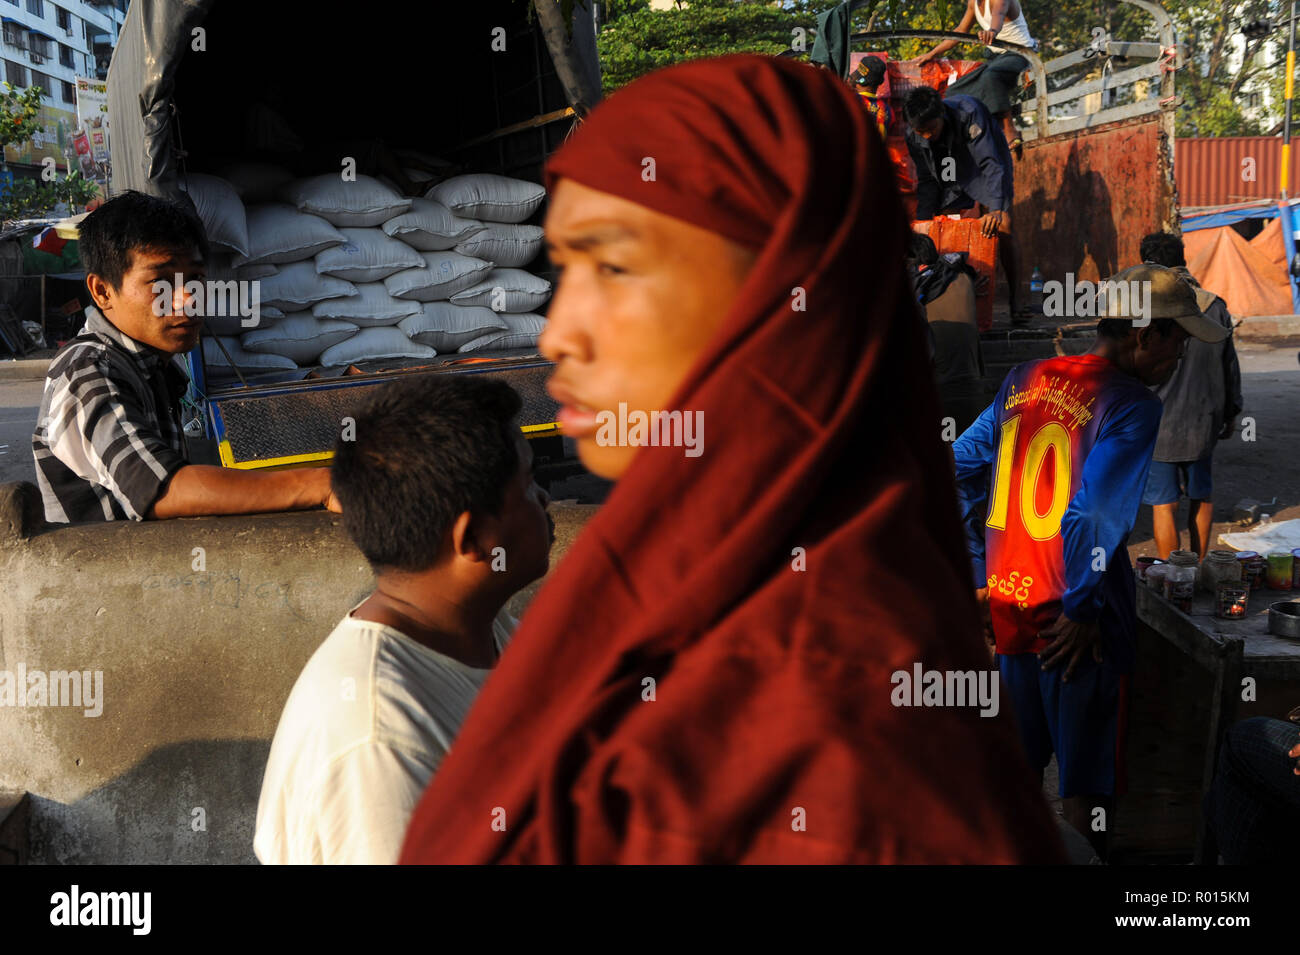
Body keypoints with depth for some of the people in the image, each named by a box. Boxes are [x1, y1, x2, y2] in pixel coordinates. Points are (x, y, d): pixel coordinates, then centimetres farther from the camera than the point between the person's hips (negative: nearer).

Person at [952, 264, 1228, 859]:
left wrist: (981, 574, 12)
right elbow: (1092, 517, -25)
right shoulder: (1133, 406, -15)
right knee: (1086, 772, 10)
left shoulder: (1024, 379, 5)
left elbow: (960, 468, 9)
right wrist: (1081, 613, -14)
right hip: (1071, 621, -6)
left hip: (1008, 603, 6)